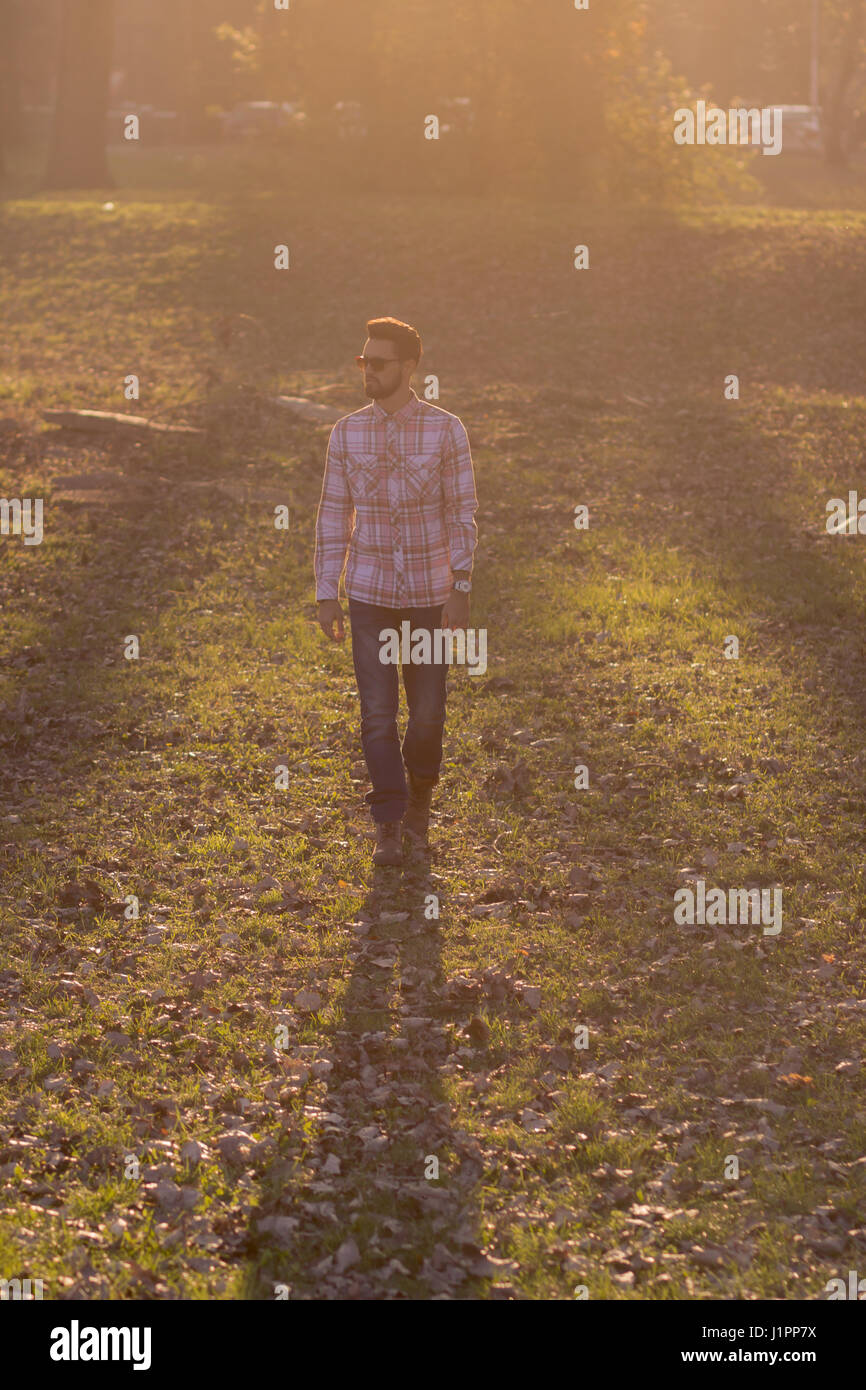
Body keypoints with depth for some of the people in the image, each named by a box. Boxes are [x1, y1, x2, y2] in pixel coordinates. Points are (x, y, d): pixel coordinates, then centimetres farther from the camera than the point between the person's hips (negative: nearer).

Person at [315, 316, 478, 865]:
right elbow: (334, 516, 3)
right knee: (378, 712, -4)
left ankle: (419, 799, 32)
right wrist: (326, 594, -1)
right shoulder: (348, 432, -1)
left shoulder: (446, 429, -8)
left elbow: (464, 512, -6)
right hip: (370, 593, 1)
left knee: (427, 709, 7)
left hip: (430, 593, -1)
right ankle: (389, 827, 3)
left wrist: (462, 588, -13)